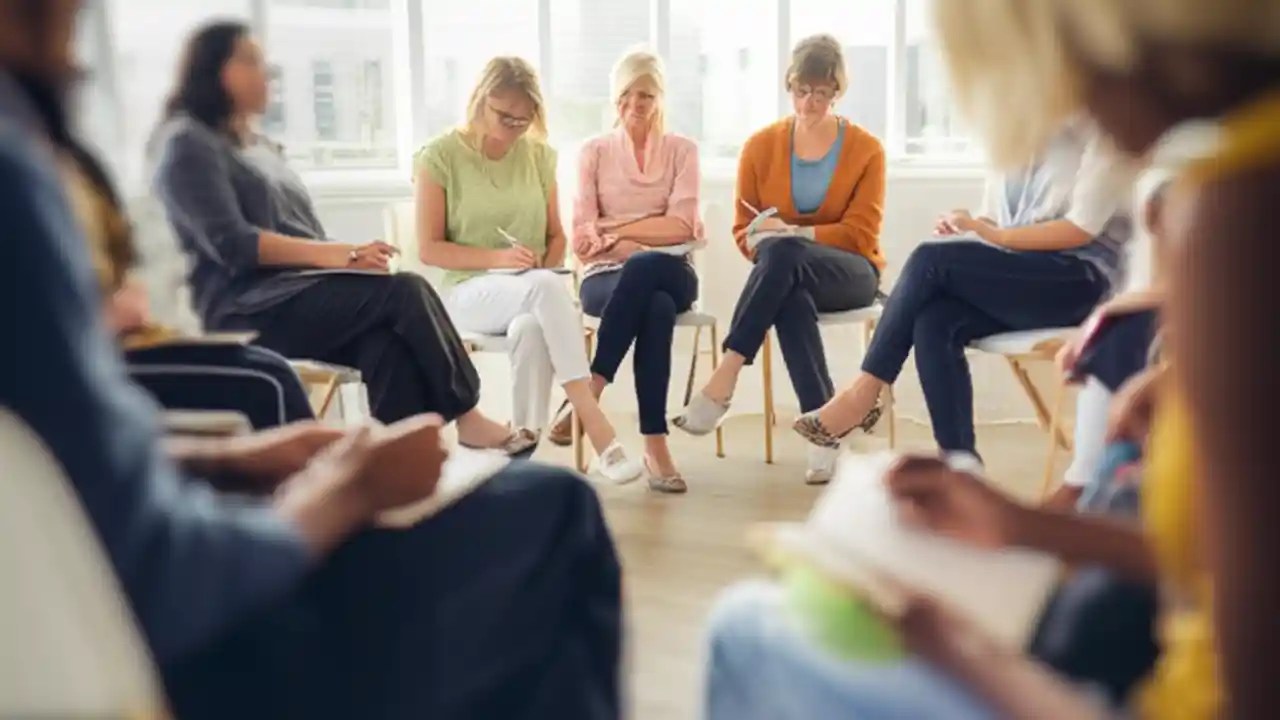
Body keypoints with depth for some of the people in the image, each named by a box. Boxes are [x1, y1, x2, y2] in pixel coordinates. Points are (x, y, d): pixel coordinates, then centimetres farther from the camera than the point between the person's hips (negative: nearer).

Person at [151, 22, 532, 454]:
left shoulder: (261, 147, 26)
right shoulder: (188, 144, -1)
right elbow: (231, 243, -15)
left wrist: (346, 256, -4)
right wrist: (333, 255, -22)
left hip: (302, 295, 7)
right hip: (250, 312, -7)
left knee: (389, 341, -26)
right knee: (405, 293, -23)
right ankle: (465, 417, -11)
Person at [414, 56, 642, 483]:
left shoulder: (539, 155, 9)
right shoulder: (440, 156, -3)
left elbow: (556, 235, 14)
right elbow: (429, 249, -5)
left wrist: (545, 274, -8)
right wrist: (497, 259, -18)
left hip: (532, 291, 3)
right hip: (470, 291, -3)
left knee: (531, 327, -38)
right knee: (546, 288, -37)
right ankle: (594, 424, -41)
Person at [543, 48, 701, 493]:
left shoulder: (682, 150, 12)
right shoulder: (594, 151, 12)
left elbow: (680, 227, -3)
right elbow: (583, 239, 1)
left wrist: (613, 229, -7)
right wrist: (647, 243, -13)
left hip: (669, 274, 0)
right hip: (606, 277, 0)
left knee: (643, 272, -39)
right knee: (656, 307, -37)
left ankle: (587, 394, -36)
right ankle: (655, 446, -41)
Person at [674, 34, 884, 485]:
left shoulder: (866, 150, 0)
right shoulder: (761, 146, 4)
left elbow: (860, 234, -7)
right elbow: (744, 232, 6)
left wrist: (793, 233, -19)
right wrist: (763, 239, -19)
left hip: (850, 273, -1)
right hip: (786, 277, 2)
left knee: (783, 254, -37)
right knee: (792, 303, -39)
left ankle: (724, 378, -40)